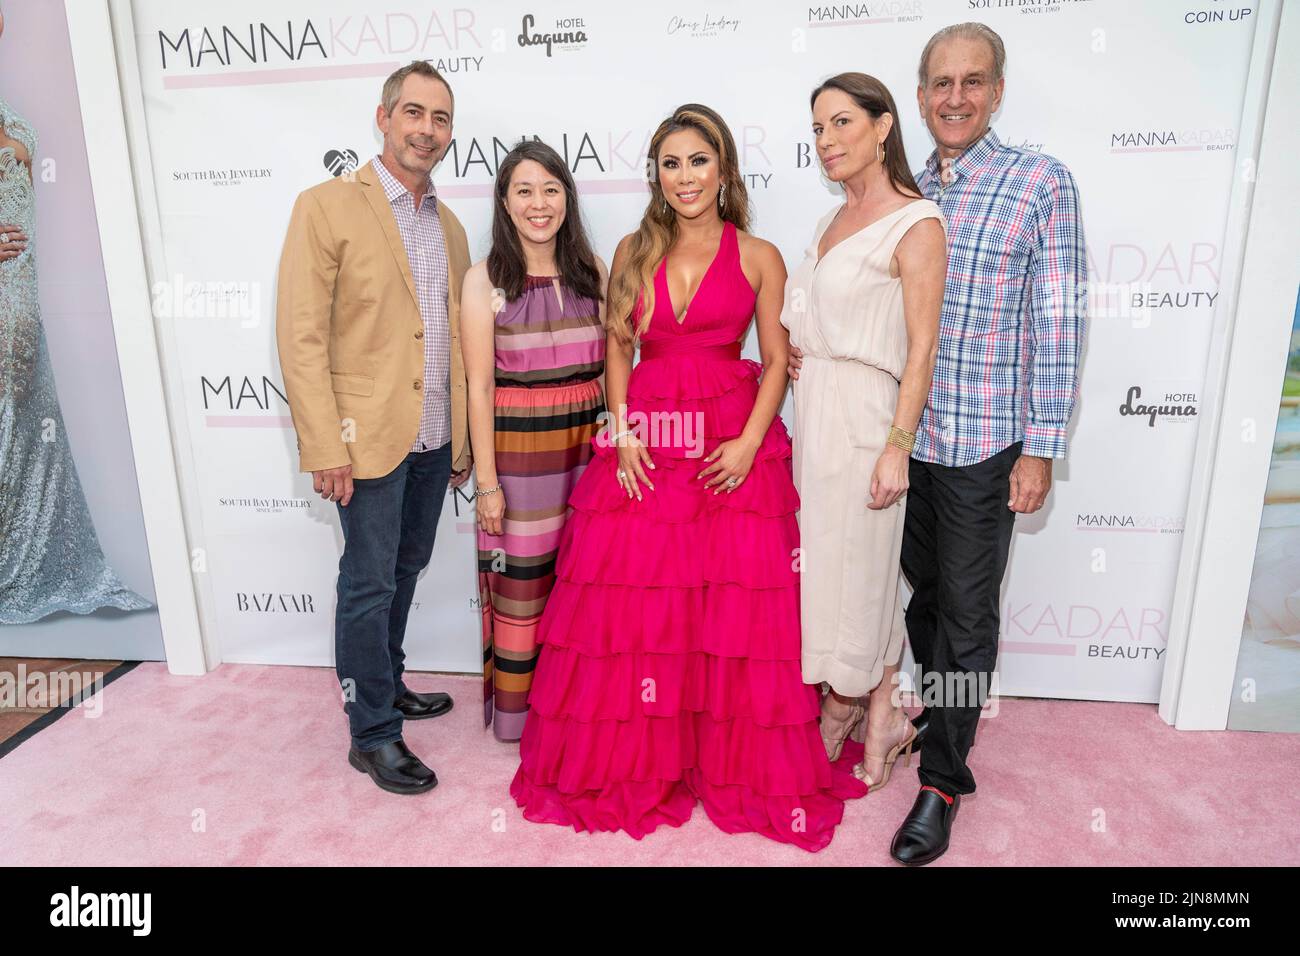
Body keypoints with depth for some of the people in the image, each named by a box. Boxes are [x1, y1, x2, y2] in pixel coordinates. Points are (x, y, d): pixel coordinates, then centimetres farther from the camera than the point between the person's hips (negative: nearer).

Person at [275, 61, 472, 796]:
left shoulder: (450, 226, 12)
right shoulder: (327, 207, -6)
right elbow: (301, 336, -11)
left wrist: (463, 437, 12)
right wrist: (324, 447, -16)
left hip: (434, 441, 6)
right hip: (368, 437, -6)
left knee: (405, 571, 18)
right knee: (370, 585, 2)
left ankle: (387, 685, 37)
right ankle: (373, 733, 17)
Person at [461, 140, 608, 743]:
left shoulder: (590, 271, 6)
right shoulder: (485, 278, -5)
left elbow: (608, 364, 9)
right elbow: (479, 387, -6)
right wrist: (486, 481, -8)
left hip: (587, 445, 4)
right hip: (518, 448, -3)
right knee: (520, 579, 6)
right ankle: (520, 710, 26)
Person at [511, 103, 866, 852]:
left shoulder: (759, 257, 4)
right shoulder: (635, 252, 11)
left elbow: (777, 360, 3)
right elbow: (617, 348, 11)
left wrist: (750, 442, -10)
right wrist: (622, 432, -2)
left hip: (733, 447, -2)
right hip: (645, 446, 2)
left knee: (735, 612, 1)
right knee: (632, 604, 3)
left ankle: (740, 768, 20)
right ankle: (636, 762, 21)